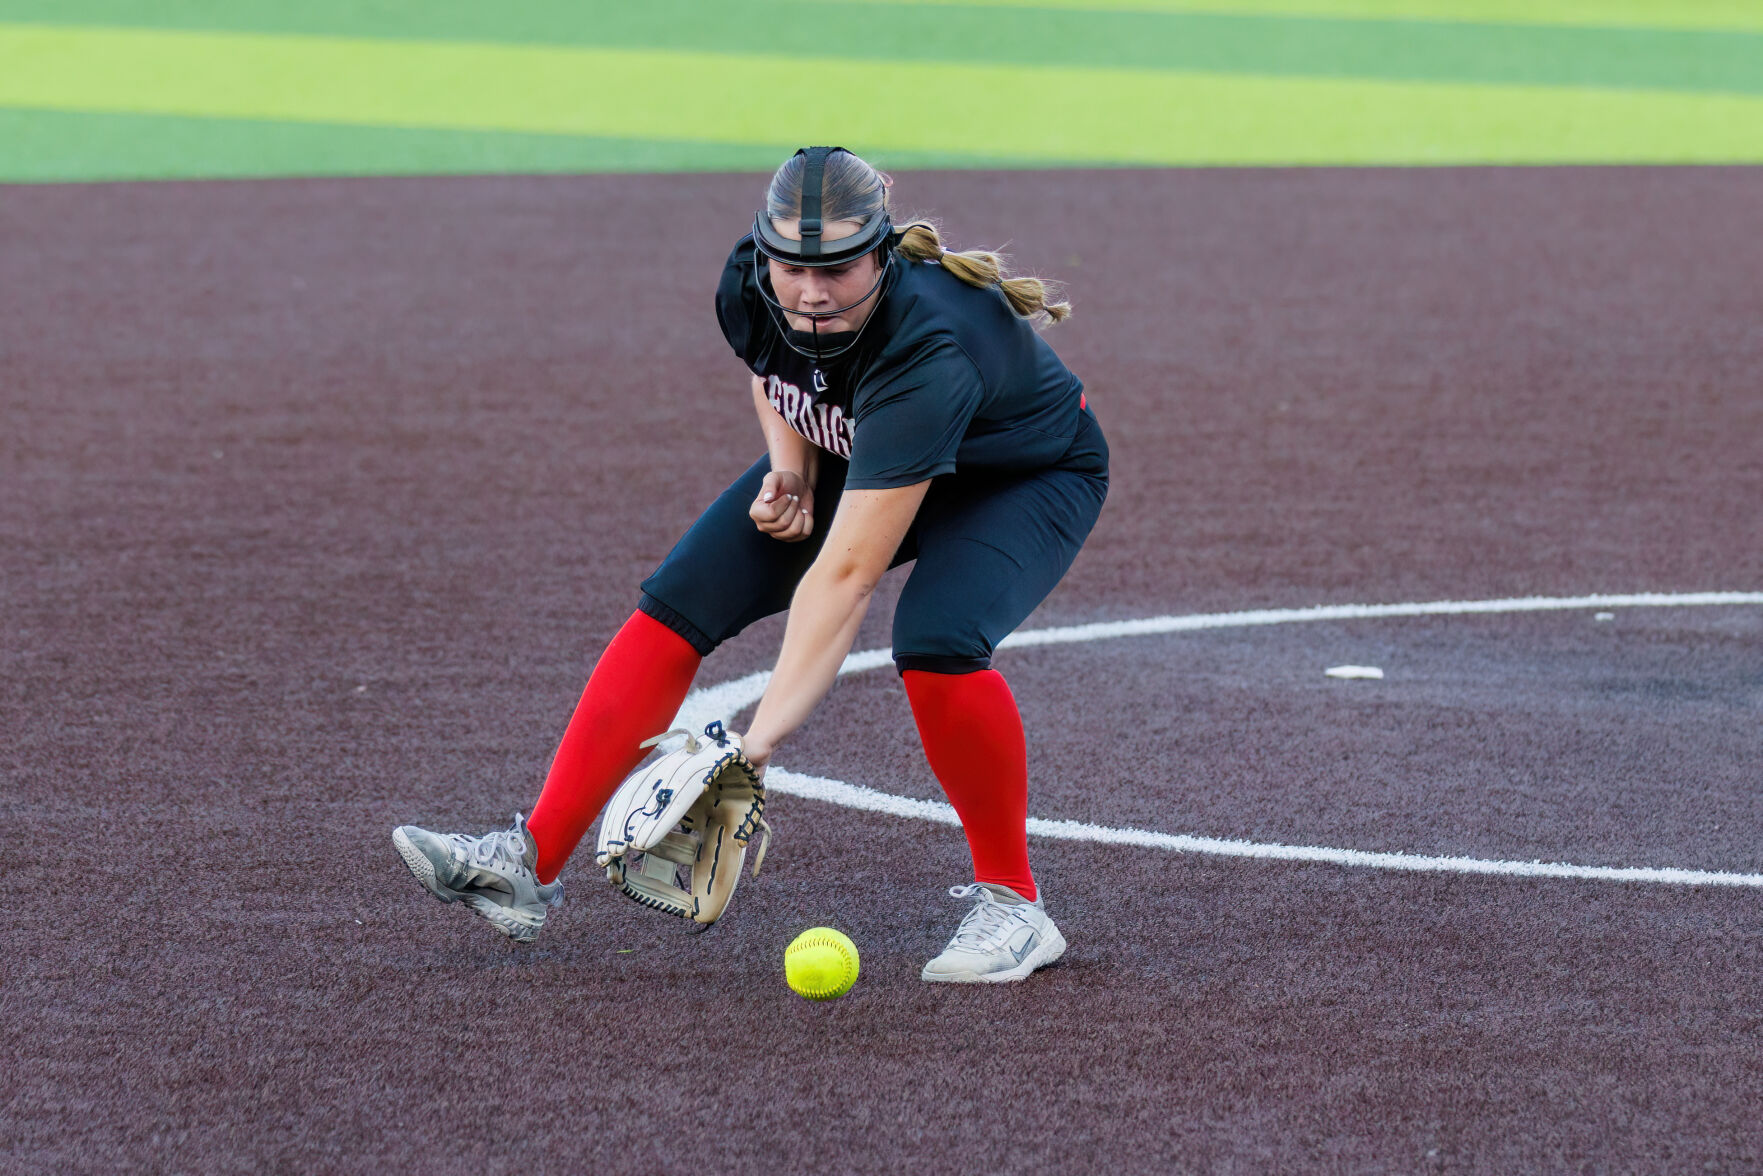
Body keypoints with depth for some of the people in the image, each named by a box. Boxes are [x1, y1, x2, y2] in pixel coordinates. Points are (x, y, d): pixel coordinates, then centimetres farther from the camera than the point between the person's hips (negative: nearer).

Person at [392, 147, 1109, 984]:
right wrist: (789, 467, -14)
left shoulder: (925, 346, -43)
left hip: (1028, 478, -6)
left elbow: (847, 571, -47)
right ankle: (531, 862, -4)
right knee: (678, 604, -7)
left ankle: (1011, 905, -16)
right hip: (850, 458, 6)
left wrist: (763, 735, -52)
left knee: (935, 641, -34)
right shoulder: (751, 285, -25)